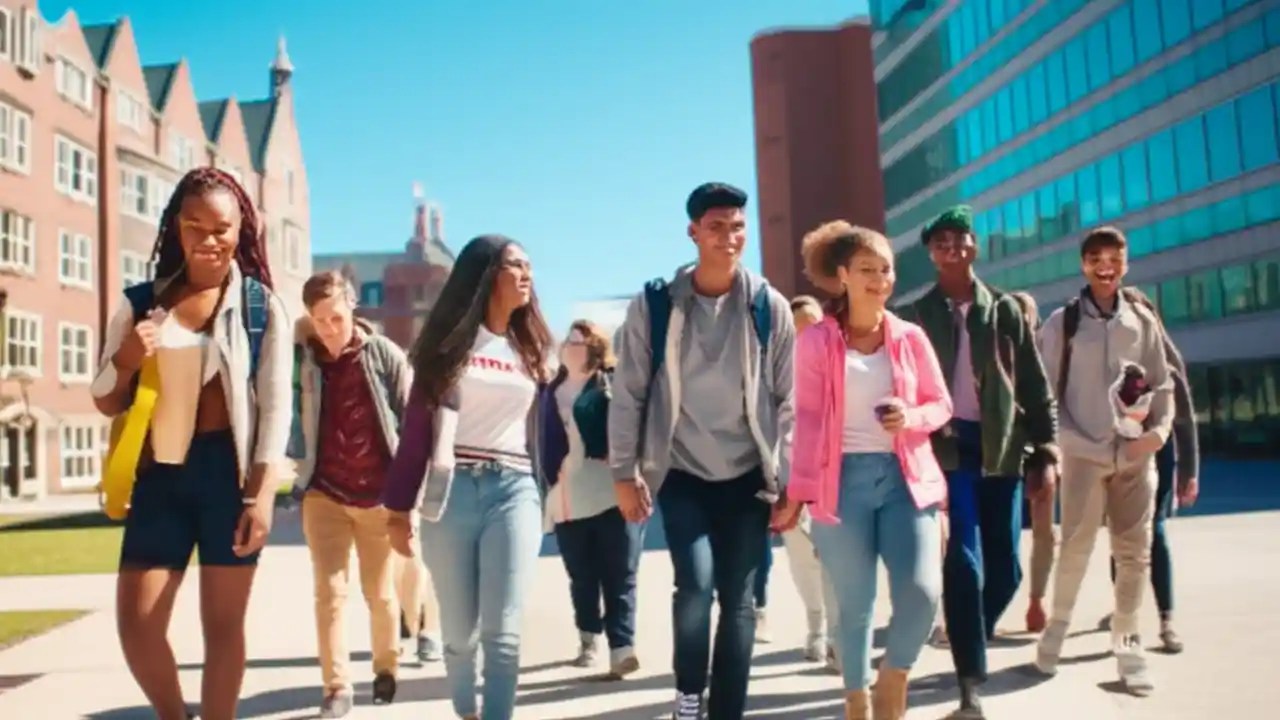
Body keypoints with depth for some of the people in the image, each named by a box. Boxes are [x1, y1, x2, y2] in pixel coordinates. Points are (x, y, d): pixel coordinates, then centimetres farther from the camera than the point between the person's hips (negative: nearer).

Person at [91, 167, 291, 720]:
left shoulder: (261, 306, 0)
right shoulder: (142, 302, 7)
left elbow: (276, 406, -4)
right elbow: (105, 404, 11)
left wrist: (263, 495, -12)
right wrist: (125, 361, -11)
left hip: (228, 470, -2)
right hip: (160, 474, 3)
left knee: (223, 624, 6)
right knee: (135, 624, 2)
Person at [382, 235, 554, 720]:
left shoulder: (531, 348, 15)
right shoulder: (450, 340, 6)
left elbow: (545, 428, 14)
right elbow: (417, 425, 2)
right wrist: (398, 507, -2)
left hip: (515, 491, 2)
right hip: (452, 491, -1)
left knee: (502, 632, -7)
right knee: (459, 631, 7)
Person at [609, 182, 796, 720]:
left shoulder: (769, 307, -1)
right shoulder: (654, 305, -4)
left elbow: (789, 399, 1)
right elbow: (628, 394, 0)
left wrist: (789, 481, -1)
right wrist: (624, 472, -2)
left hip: (747, 476, 1)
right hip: (681, 475, -1)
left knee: (738, 601, 4)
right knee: (696, 585, -15)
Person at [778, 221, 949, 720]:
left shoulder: (910, 337, 8)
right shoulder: (816, 341, 0)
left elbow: (941, 404, 12)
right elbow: (807, 419, -1)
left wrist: (912, 418, -10)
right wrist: (798, 490, -3)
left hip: (906, 477, 2)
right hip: (843, 480, -2)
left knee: (923, 591, -10)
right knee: (854, 604, 5)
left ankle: (893, 679, 19)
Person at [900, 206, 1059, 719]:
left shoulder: (1005, 310, 10)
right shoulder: (917, 316, 5)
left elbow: (1035, 386, 8)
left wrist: (1046, 453, 1)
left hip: (1001, 450, 3)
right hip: (946, 449, -2)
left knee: (1005, 569, 6)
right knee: (963, 565, -9)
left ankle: (971, 639, 33)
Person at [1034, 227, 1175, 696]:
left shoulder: (1142, 320, 9)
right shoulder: (1063, 322, 2)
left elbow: (1163, 384, 10)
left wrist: (1160, 429, -5)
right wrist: (1052, 444, -7)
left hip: (1136, 454, 3)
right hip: (1084, 452, -3)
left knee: (1134, 552, 6)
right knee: (1075, 547, -3)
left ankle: (1126, 640, 17)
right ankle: (1057, 626, 15)